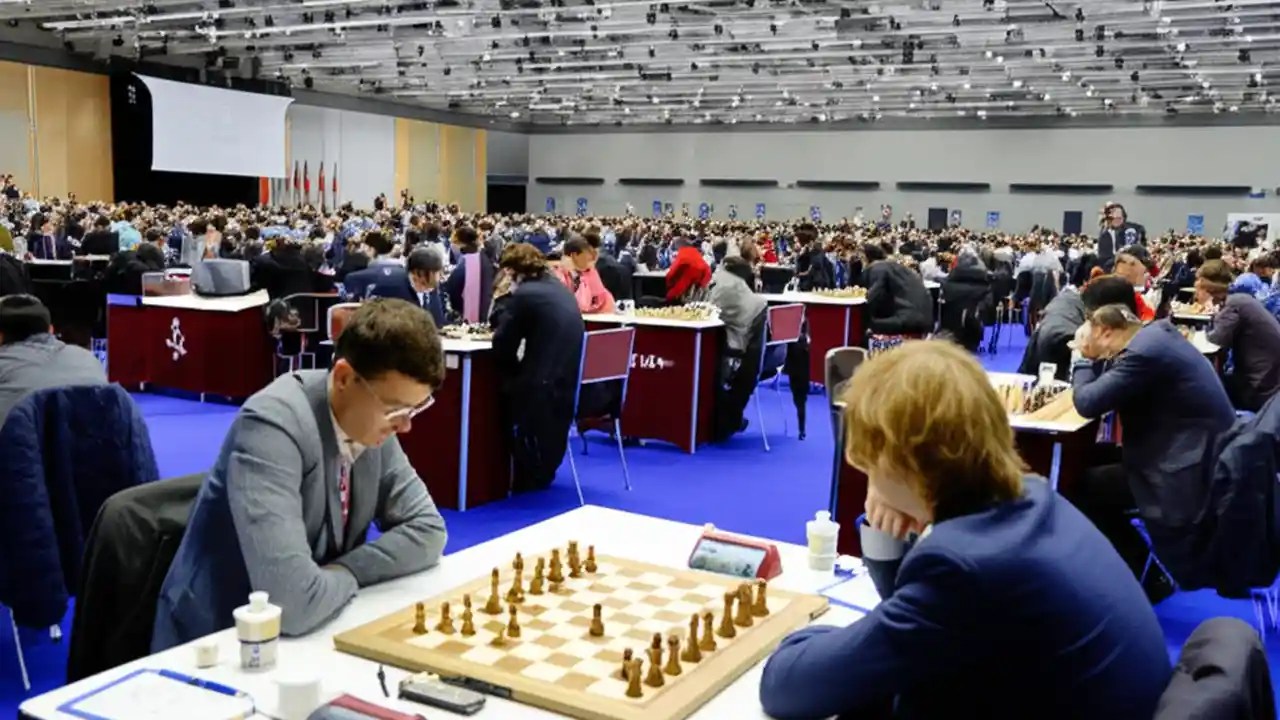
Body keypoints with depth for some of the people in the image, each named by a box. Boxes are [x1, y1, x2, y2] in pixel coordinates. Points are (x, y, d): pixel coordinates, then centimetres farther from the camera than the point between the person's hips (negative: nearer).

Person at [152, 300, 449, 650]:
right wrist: (347, 575, -13)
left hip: (310, 635, 6)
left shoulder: (373, 419, -4)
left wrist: (337, 572, -12)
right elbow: (292, 602, -31)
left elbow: (427, 530, 0)